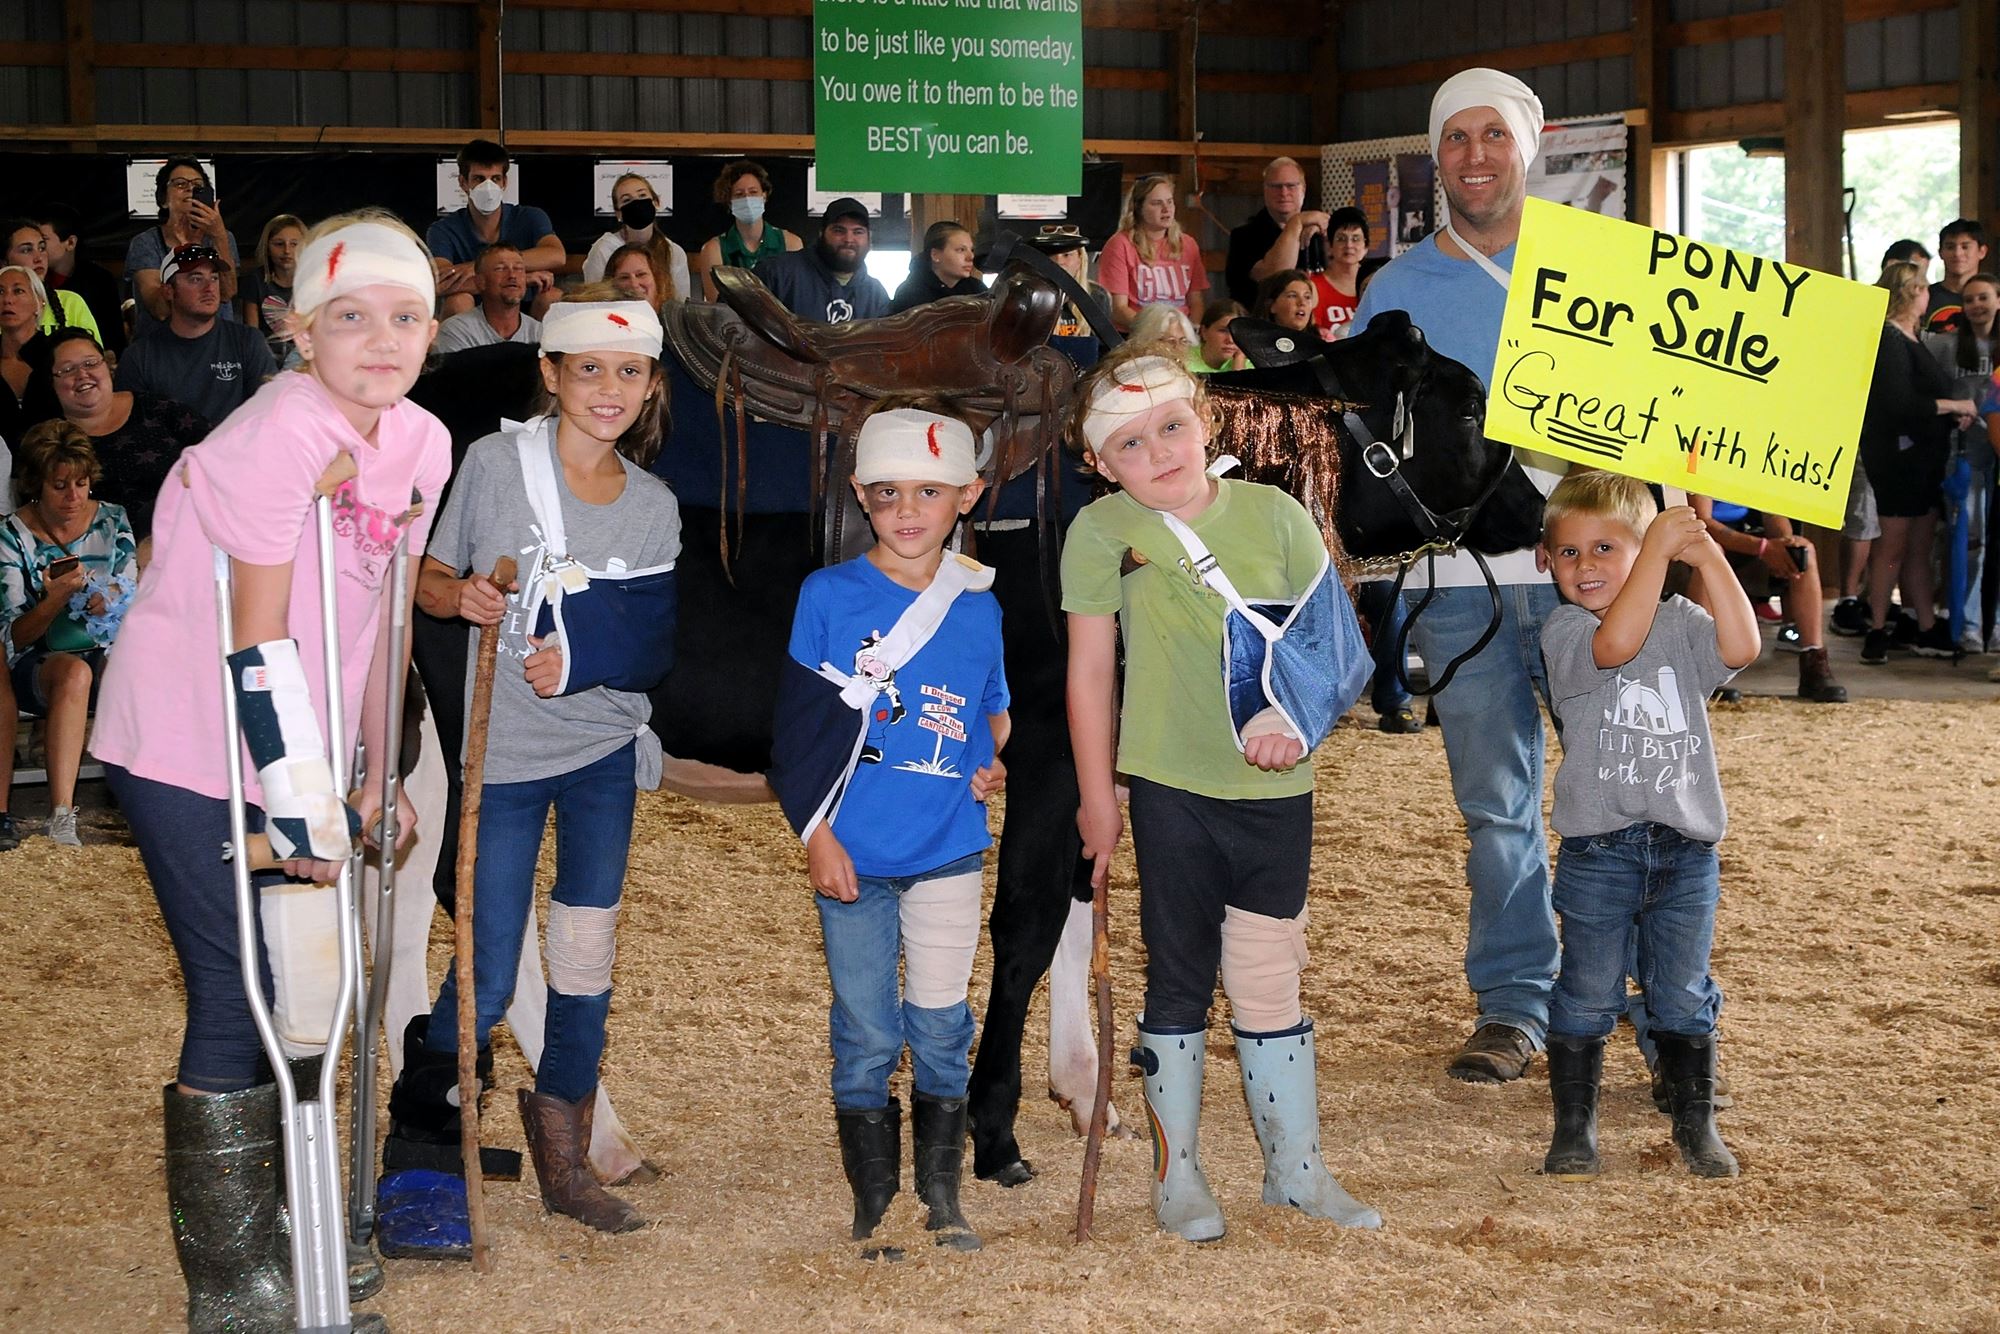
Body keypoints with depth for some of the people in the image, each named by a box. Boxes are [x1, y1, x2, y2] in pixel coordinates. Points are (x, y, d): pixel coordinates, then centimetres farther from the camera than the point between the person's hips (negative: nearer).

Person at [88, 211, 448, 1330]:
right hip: (186, 746, -7)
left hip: (296, 737, 7)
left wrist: (373, 774, 10)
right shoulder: (280, 434, -23)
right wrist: (303, 804, -22)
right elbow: (260, 641, -24)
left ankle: (276, 1233, 30)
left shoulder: (421, 443, 0)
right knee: (236, 998, -4)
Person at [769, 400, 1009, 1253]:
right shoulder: (829, 596, -3)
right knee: (866, 1036, 6)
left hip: (949, 854, 2)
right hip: (853, 855, -2)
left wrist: (998, 759, -4)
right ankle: (872, 1206, 17)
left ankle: (942, 1198, 21)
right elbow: (794, 725, -2)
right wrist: (814, 834, -6)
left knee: (940, 1028, 8)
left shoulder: (980, 607, 4)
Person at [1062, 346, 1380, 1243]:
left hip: (1275, 787, 1)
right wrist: (1097, 796, 2)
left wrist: (1296, 711, -15)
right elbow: (1090, 670, 0)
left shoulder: (1273, 514, -2)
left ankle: (1296, 1169, 22)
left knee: (1270, 981, 8)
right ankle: (1178, 1175, 20)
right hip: (1170, 788, -1)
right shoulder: (1102, 531, -5)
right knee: (1179, 980, 8)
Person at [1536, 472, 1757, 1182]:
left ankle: (1695, 1122, 24)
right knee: (1588, 995, 5)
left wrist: (1707, 556, -20)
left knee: (1684, 995, 11)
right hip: (1598, 848, -2)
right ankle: (1574, 1125, 17)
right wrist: (1660, 549, -27)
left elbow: (1740, 647, -14)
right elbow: (1615, 644, -26)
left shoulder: (1681, 622, 6)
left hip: (1686, 847, 2)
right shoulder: (1563, 629, -4)